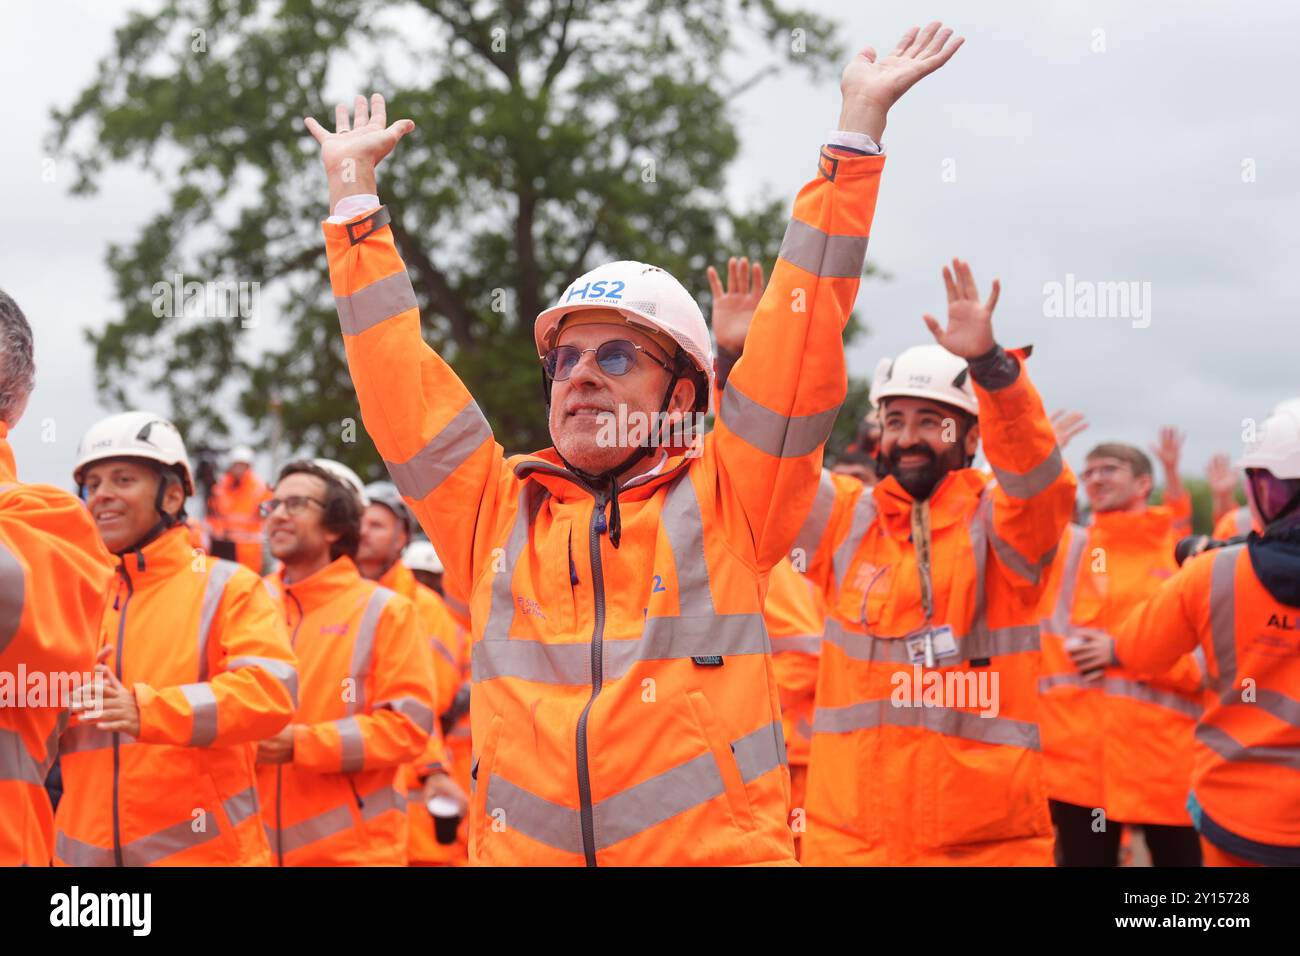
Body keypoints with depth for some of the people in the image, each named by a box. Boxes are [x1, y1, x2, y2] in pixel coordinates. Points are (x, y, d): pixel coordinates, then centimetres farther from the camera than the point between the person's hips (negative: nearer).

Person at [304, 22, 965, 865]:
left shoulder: (725, 498, 5)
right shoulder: (494, 509, 12)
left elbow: (803, 331, 1)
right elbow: (399, 382, 13)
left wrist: (857, 129, 0)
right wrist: (354, 193, 15)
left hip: (719, 844, -2)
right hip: (519, 845, 2)